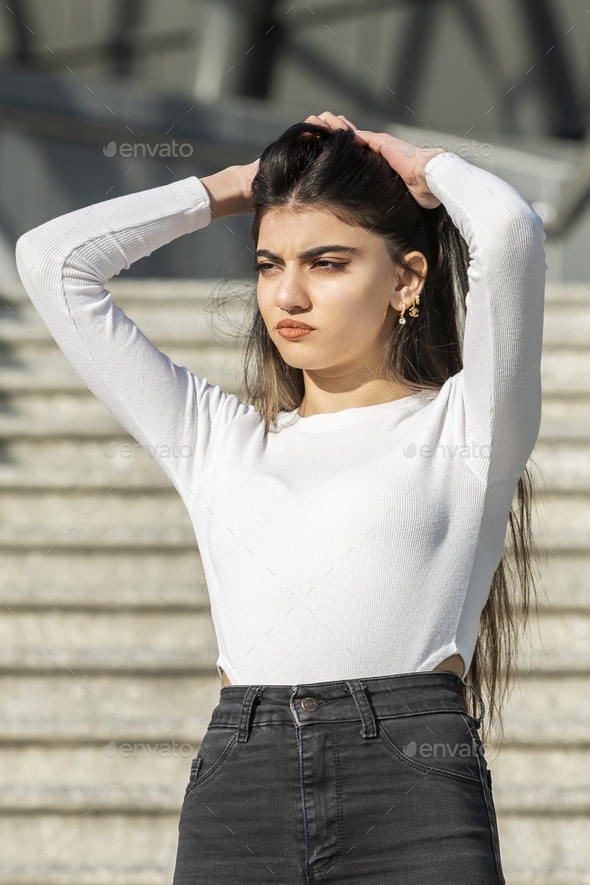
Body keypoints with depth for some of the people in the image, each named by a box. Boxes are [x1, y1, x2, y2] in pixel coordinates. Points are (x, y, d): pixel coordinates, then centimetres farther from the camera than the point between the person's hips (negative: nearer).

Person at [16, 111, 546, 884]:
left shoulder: (465, 426, 11)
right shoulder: (218, 440, 22)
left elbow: (508, 231, -7)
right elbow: (52, 260, 20)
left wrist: (424, 167, 14)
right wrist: (227, 189, 25)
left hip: (415, 799, -3)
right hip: (235, 802, 3)